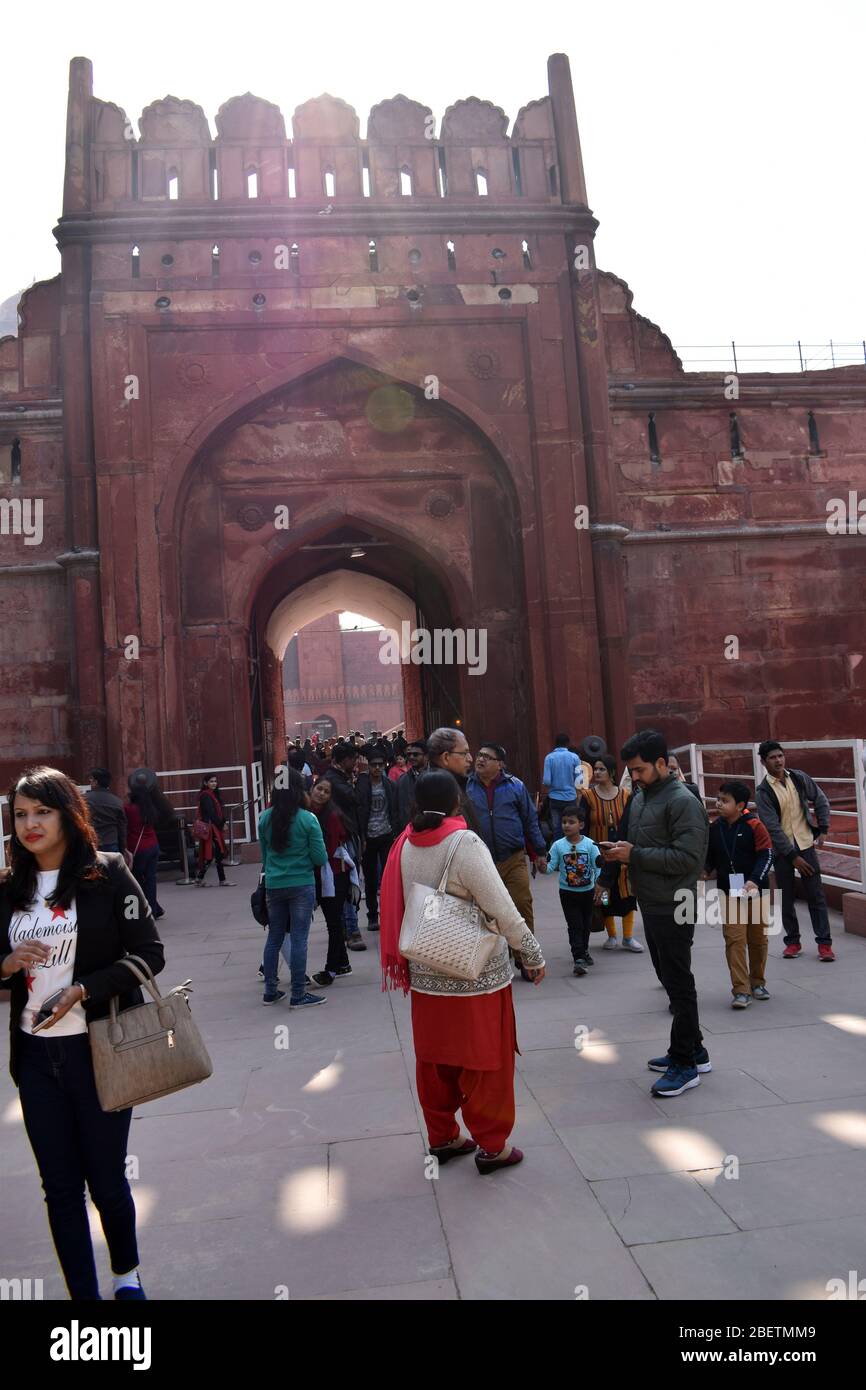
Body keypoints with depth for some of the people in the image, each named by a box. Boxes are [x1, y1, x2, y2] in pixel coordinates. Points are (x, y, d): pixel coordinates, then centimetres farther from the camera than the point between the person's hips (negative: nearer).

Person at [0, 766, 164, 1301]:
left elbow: (149, 953, -10)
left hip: (97, 1050, -3)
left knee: (106, 1178, 10)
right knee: (60, 1187, 11)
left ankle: (127, 1272, 39)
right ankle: (83, 1292, 29)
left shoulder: (107, 874, -9)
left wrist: (83, 989, -20)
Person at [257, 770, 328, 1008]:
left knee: (274, 938, 14)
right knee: (299, 939, 2)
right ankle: (298, 995, 7)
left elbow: (263, 853, 10)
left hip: (273, 885, 4)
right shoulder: (307, 819, -14)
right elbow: (320, 858, -10)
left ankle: (270, 991, 23)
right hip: (301, 885, -4)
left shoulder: (265, 819, -2)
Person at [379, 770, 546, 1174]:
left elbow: (400, 908, 7)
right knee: (485, 1061, 10)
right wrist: (535, 956, -6)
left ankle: (442, 1137, 31)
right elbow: (503, 910, -18)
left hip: (425, 972, 6)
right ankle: (491, 1146, 21)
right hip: (476, 973, -6)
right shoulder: (465, 844, -19)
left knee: (434, 1060, 18)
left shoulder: (406, 845, -2)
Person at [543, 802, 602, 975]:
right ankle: (579, 958, -6)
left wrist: (599, 884, -17)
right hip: (568, 893, -2)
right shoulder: (558, 845, -8)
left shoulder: (590, 844, -8)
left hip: (587, 891, 2)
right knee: (574, 925, -5)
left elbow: (598, 865, -8)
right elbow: (551, 866, -11)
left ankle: (584, 951, 38)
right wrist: (545, 866, -31)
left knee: (586, 923, 18)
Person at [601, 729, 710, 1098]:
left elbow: (688, 858, -23)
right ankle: (693, 1050, 31)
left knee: (678, 984, 0)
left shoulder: (682, 802, -16)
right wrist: (617, 850, 2)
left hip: (673, 907, -9)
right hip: (651, 904, 9)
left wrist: (634, 854, -22)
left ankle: (685, 1065, 11)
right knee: (670, 980, 17)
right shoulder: (639, 798, 12)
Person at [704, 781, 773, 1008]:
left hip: (756, 891, -2)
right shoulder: (715, 829, 2)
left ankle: (757, 983, 30)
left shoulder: (753, 826, -10)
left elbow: (766, 855, -10)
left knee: (757, 939, 12)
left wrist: (755, 880, -21)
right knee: (734, 940, -6)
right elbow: (710, 856, 12)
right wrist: (706, 870, -8)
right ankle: (741, 990, -3)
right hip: (729, 893, 2)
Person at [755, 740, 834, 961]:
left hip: (806, 844, 2)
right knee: (786, 897, 7)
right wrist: (793, 856, -15)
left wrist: (823, 830, 2)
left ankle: (824, 942, 8)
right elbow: (773, 828, -13)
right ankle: (792, 941, 20)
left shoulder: (799, 777, 0)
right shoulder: (763, 792, -10)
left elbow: (821, 801, 12)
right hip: (782, 850, -2)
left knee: (816, 895, 1)